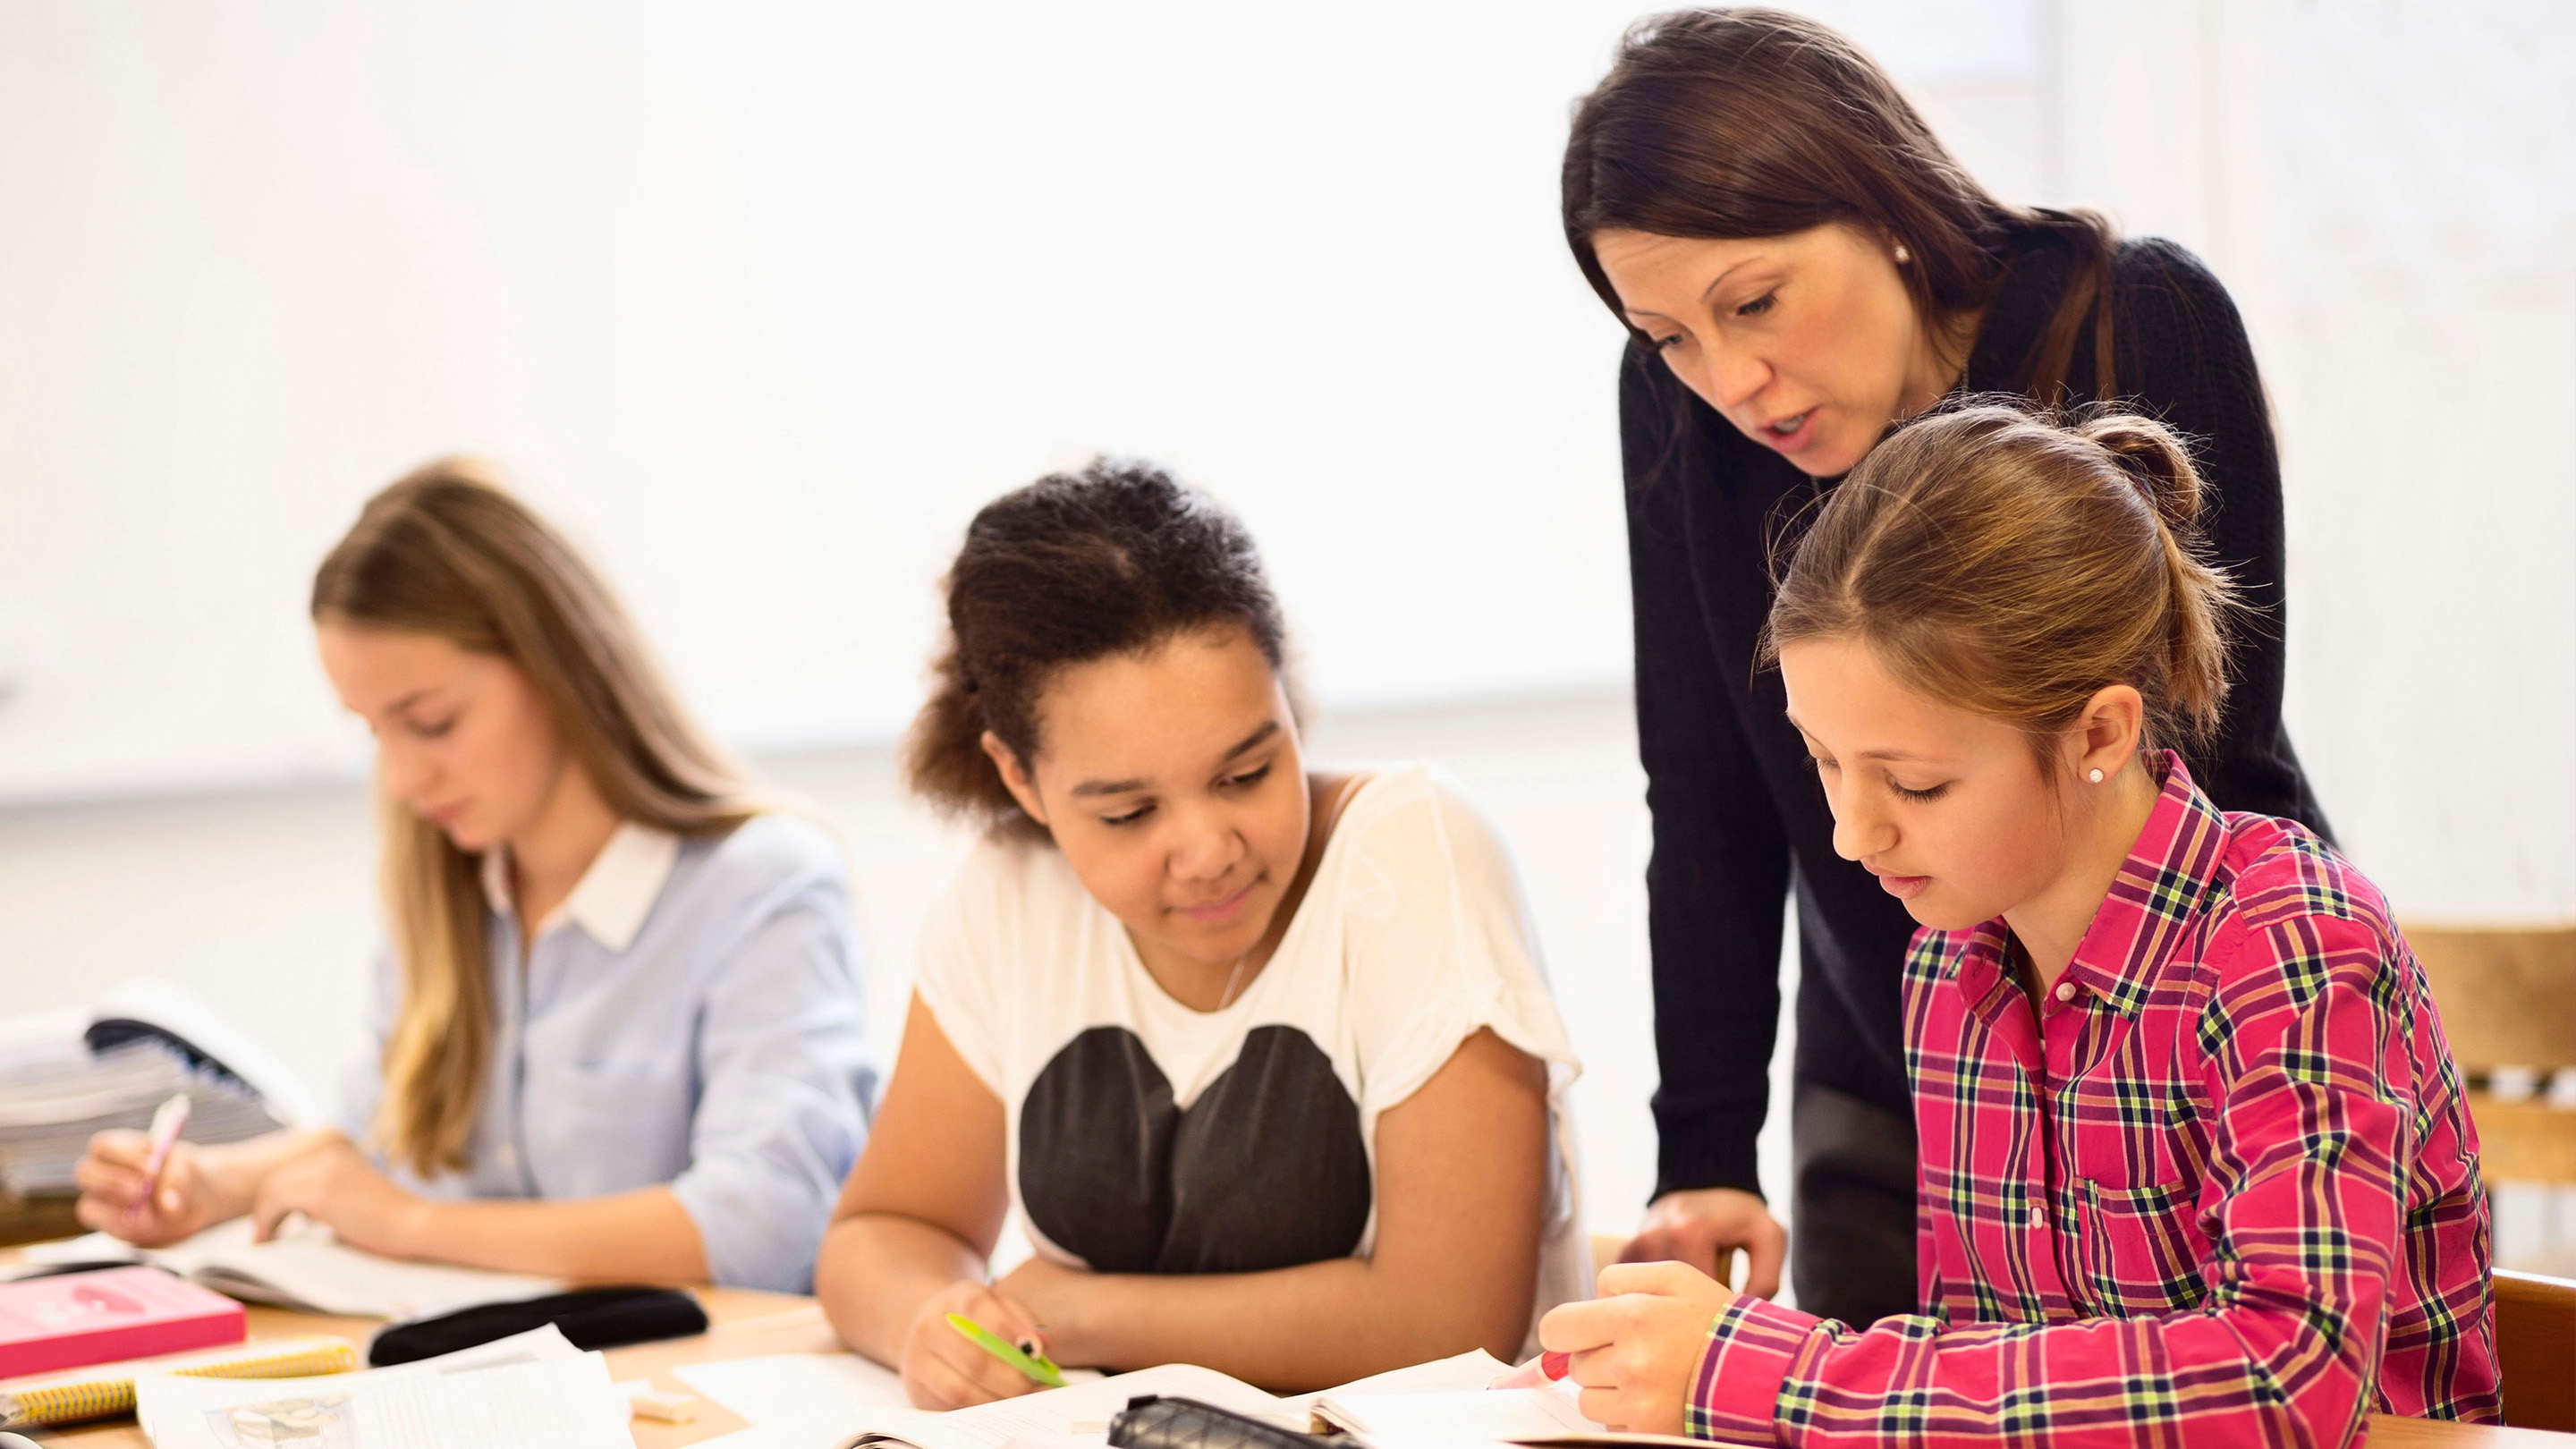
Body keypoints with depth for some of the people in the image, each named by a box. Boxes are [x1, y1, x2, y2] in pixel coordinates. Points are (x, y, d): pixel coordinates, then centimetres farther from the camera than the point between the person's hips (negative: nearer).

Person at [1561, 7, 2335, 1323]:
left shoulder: (2142, 324, -20)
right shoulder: (1678, 402, -11)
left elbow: (2205, 762, -18)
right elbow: (1708, 795, -8)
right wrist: (1704, 1152, -15)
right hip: (1884, 1102, 3)